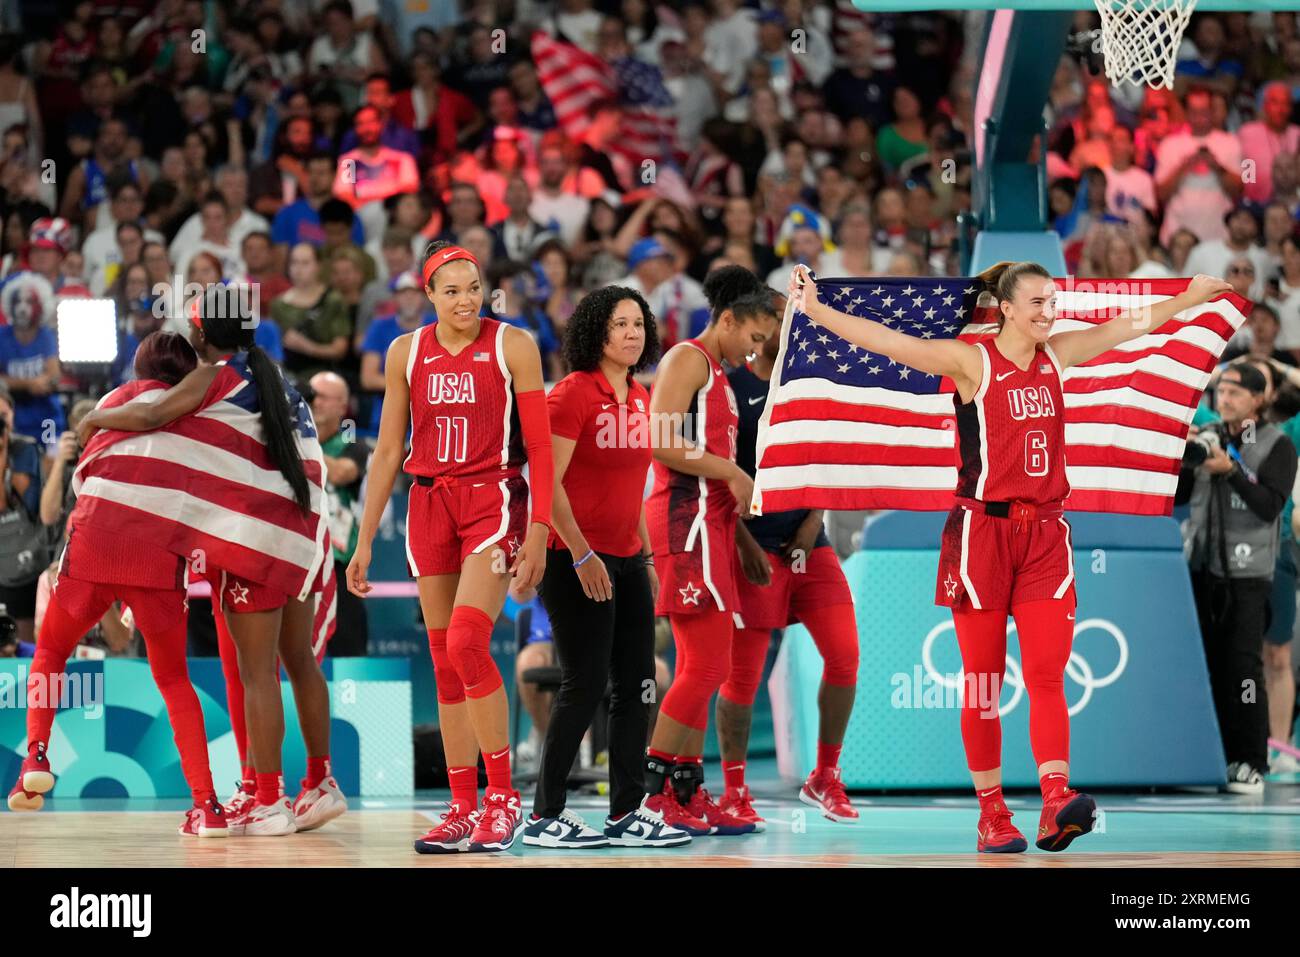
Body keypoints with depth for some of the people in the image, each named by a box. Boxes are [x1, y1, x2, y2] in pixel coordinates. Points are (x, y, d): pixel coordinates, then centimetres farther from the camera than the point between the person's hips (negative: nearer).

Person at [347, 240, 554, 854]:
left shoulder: (512, 347, -2)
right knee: (444, 661, 4)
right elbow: (389, 451, 13)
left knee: (467, 643, -19)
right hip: (430, 505, 4)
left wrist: (539, 530, -10)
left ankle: (503, 796, -8)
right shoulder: (406, 353, 8)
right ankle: (463, 809, 10)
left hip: (494, 502, -4)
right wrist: (364, 540, 10)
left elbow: (539, 445, -2)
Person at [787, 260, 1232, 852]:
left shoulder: (1057, 355, 10)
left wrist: (1192, 297, 32)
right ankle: (991, 815, 5)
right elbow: (887, 341, -16)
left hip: (1044, 535, 4)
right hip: (983, 531, -4)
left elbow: (1131, 325, 24)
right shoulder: (971, 362, -5)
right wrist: (815, 312, -26)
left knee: (1048, 675, -9)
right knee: (983, 680, 1)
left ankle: (1057, 803, -20)